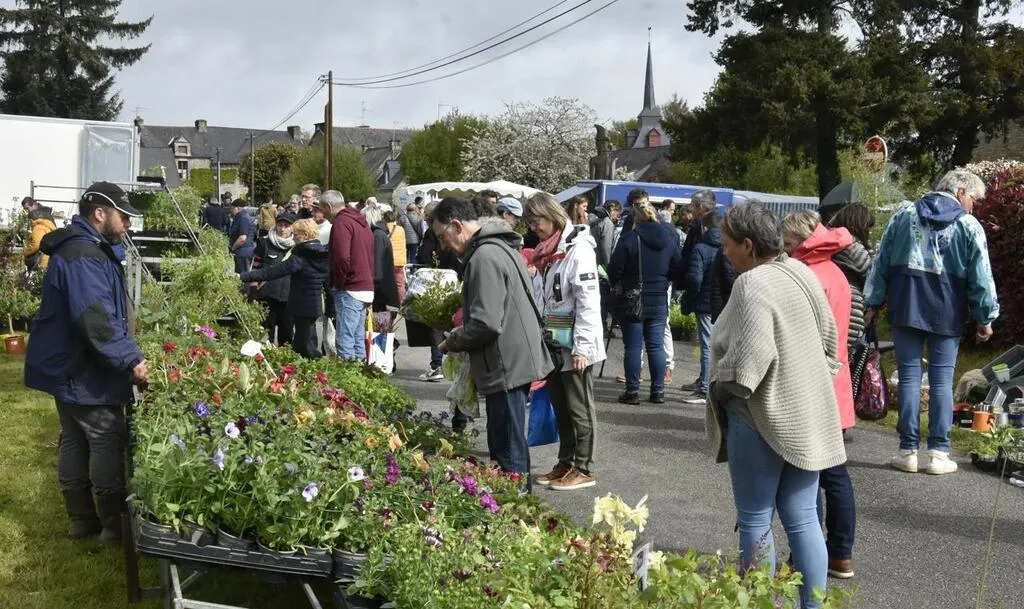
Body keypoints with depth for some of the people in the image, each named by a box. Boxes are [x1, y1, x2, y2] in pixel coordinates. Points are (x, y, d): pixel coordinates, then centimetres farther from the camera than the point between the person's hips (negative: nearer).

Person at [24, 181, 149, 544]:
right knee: (107, 442, -2)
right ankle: (114, 524, 7)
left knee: (75, 442, 15)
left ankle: (81, 519, 25)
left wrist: (126, 356, 18)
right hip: (85, 372, -11)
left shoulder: (82, 248, 13)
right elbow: (96, 320, -32)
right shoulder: (83, 256, -23)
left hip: (69, 366, 11)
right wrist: (131, 360, -29)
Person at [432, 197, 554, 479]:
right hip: (517, 361, 11)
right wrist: (462, 332, 16)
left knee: (508, 451, -5)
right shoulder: (500, 246, 15)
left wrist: (452, 343, -8)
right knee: (507, 446, 18)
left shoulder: (485, 258, -18)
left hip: (507, 367, -11)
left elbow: (486, 324, -24)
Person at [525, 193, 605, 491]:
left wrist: (581, 347, -21)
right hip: (552, 344, 8)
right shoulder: (546, 252, 12)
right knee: (560, 408, 15)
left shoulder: (578, 249, -14)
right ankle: (565, 463, 26)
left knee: (579, 409, 2)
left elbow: (588, 303, -19)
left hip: (574, 346, -8)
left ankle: (583, 469, 11)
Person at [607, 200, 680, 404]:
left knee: (633, 346, 2)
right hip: (659, 301, 4)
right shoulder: (668, 238, 1)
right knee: (656, 346, 9)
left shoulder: (628, 238, -14)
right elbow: (676, 268, 7)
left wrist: (615, 285, 8)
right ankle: (658, 391, 12)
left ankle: (633, 391, 3)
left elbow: (614, 271, -12)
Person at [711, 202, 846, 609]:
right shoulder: (801, 273, 8)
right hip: (808, 415, 8)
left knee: (755, 520, 5)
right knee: (803, 519, 13)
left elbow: (752, 356, -28)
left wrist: (722, 387, -12)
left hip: (762, 417, -8)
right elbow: (829, 337, 14)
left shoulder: (752, 284, -19)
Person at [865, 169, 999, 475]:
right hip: (946, 313, -2)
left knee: (909, 376, 4)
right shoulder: (969, 226, -1)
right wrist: (985, 317, 9)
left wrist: (873, 303, 12)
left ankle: (908, 451, 5)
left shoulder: (904, 215, 6)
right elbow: (981, 278, -1)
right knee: (942, 380, 4)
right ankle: (938, 453, 4)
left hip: (906, 308, 2)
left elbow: (881, 263, 7)